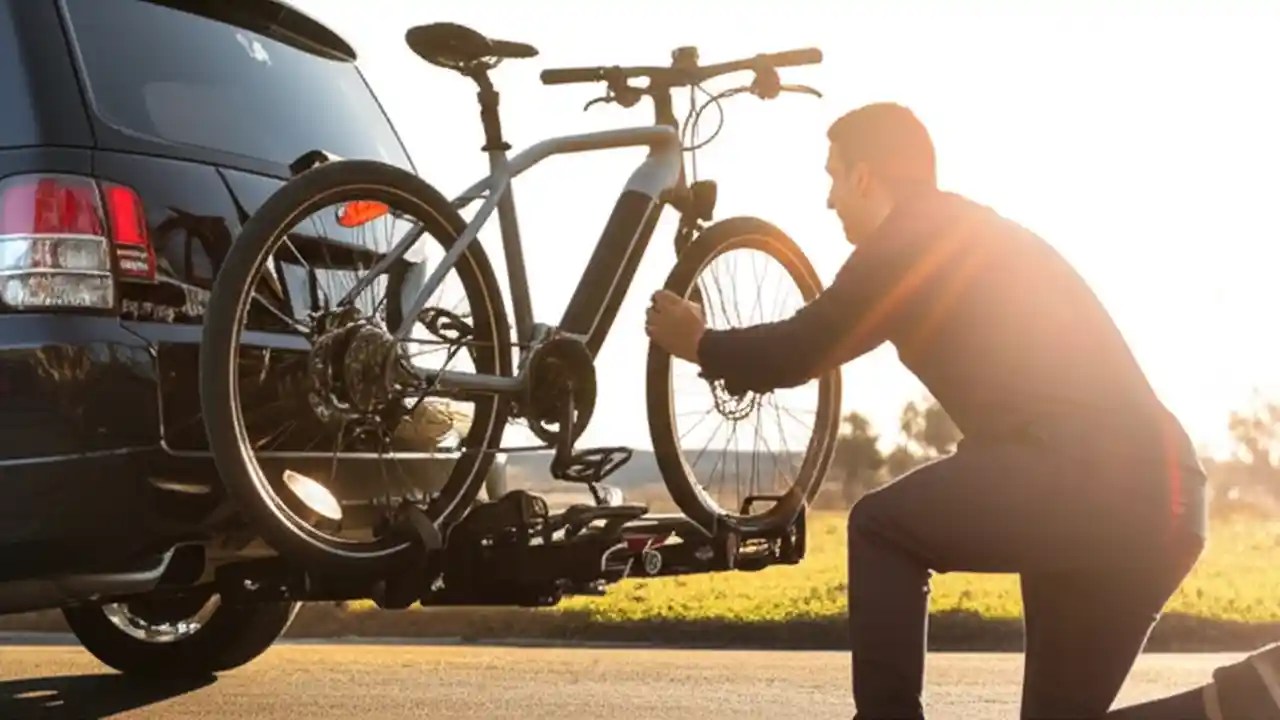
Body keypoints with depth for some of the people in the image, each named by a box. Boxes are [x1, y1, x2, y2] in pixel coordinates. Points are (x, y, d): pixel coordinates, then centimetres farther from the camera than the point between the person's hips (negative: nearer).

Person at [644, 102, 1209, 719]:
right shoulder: (982, 236, 30)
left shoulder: (909, 240, 4)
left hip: (1082, 480, -9)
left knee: (883, 529, 12)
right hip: (1163, 493, 9)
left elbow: (799, 352, 8)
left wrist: (700, 345, 25)